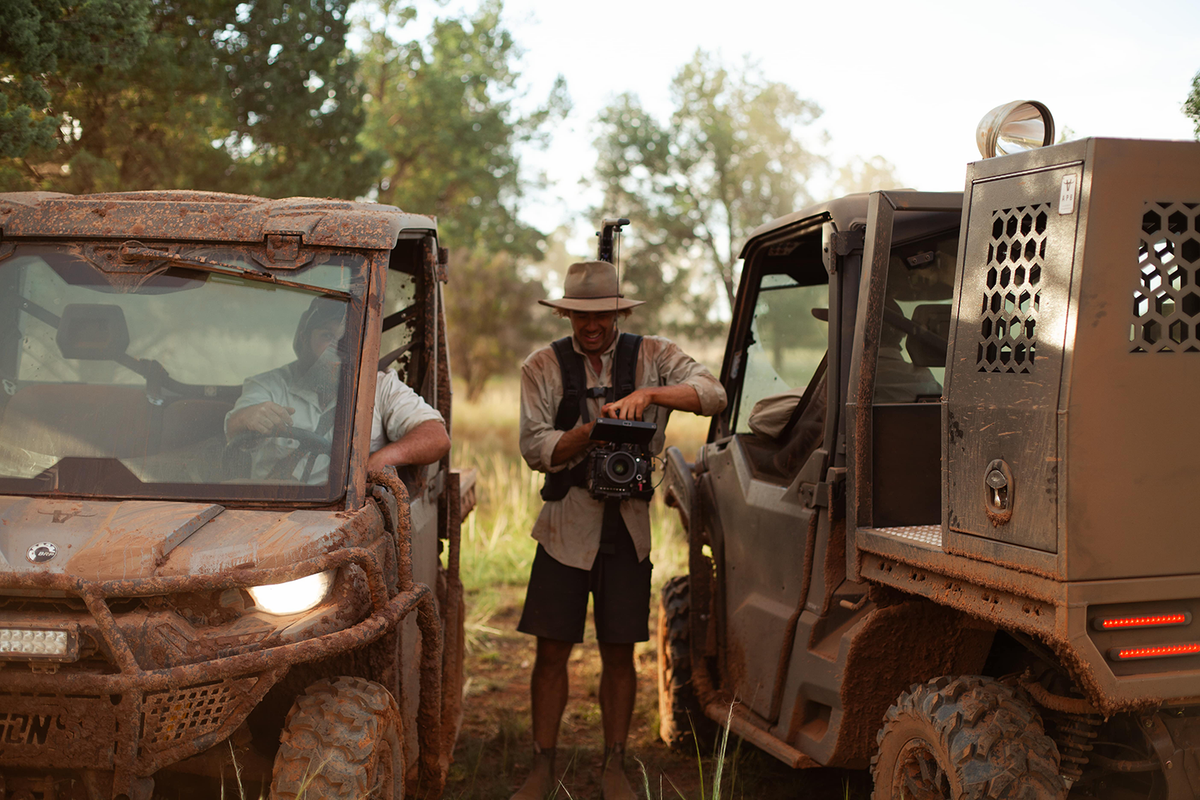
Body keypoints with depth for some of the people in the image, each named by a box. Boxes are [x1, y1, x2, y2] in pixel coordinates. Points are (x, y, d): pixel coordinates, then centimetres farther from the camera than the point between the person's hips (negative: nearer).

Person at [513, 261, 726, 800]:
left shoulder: (653, 356, 4)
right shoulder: (542, 368, 4)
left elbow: (713, 394, -12)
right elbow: (535, 450, -5)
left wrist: (647, 394, -26)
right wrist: (591, 431, -22)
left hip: (629, 527, 0)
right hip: (566, 526, 0)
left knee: (619, 653, 6)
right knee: (552, 651, 1)